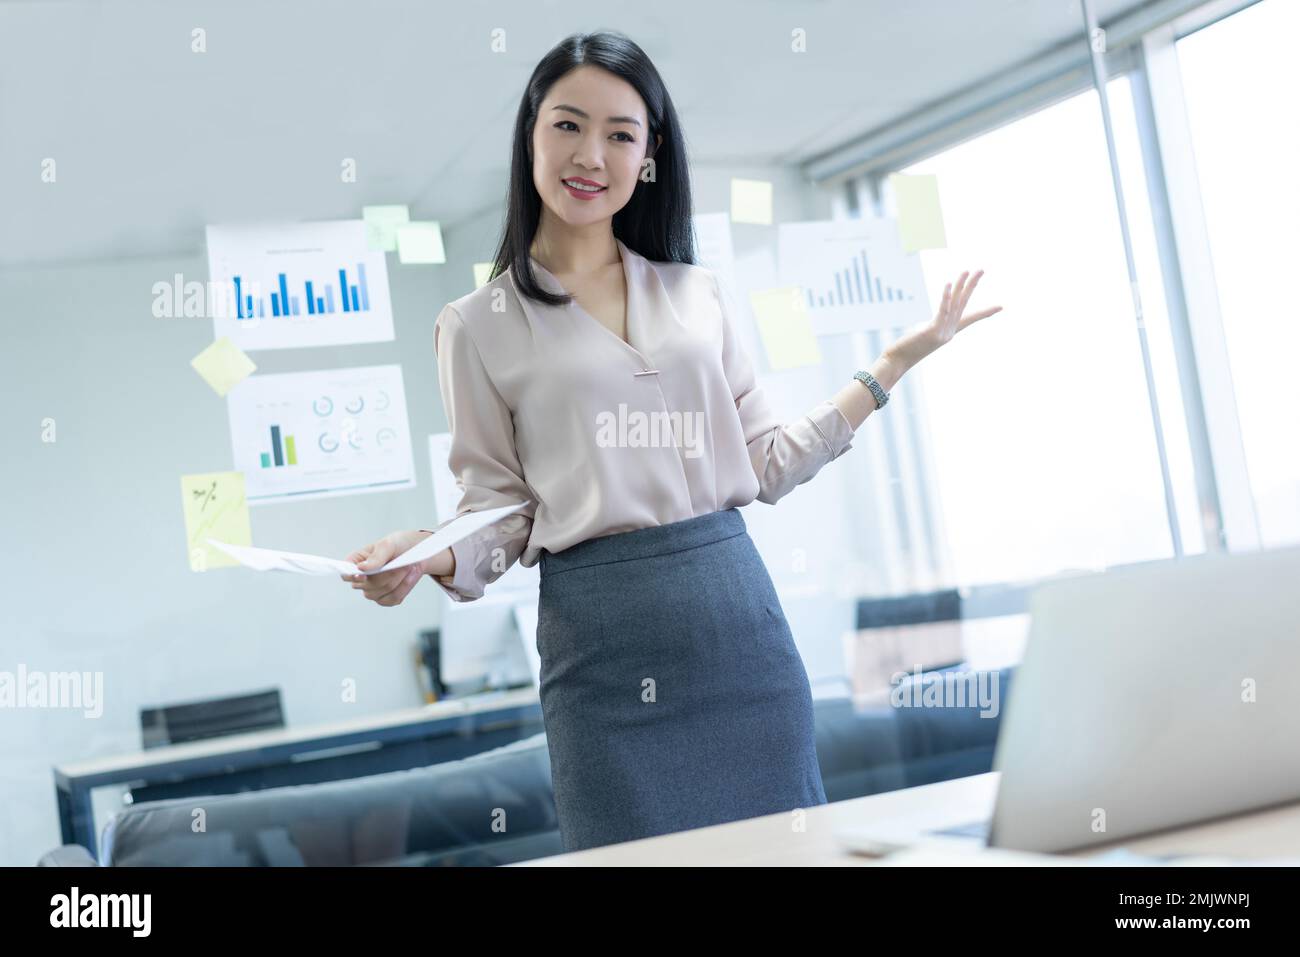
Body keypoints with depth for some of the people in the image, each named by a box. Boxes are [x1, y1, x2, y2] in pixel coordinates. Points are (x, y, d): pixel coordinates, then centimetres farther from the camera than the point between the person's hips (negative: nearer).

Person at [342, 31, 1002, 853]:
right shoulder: (480, 326, 3)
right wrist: (427, 556, -17)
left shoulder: (697, 293, 11)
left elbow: (768, 464, 13)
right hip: (602, 641, -3)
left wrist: (899, 360, 12)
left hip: (737, 613, 3)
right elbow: (500, 515, 3)